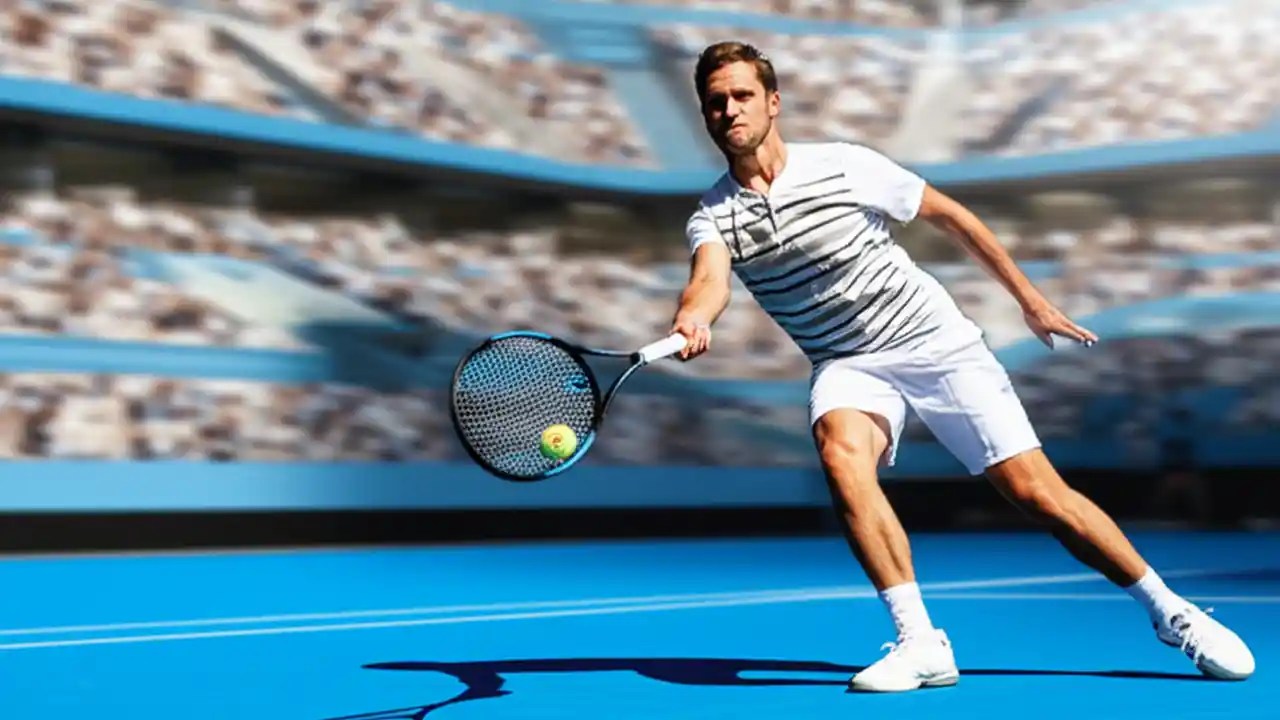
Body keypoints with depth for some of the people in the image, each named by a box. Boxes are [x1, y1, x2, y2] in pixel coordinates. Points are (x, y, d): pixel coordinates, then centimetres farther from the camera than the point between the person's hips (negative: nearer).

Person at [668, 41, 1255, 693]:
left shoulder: (842, 166, -9)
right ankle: (920, 643, -26)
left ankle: (1172, 613, 12)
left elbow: (949, 214, 3)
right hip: (848, 364, 2)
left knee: (1038, 494, -7)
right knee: (841, 454, -32)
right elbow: (710, 281, -26)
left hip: (935, 340, -1)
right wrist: (691, 321, -51)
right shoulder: (712, 217, -4)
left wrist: (1030, 299, 7)